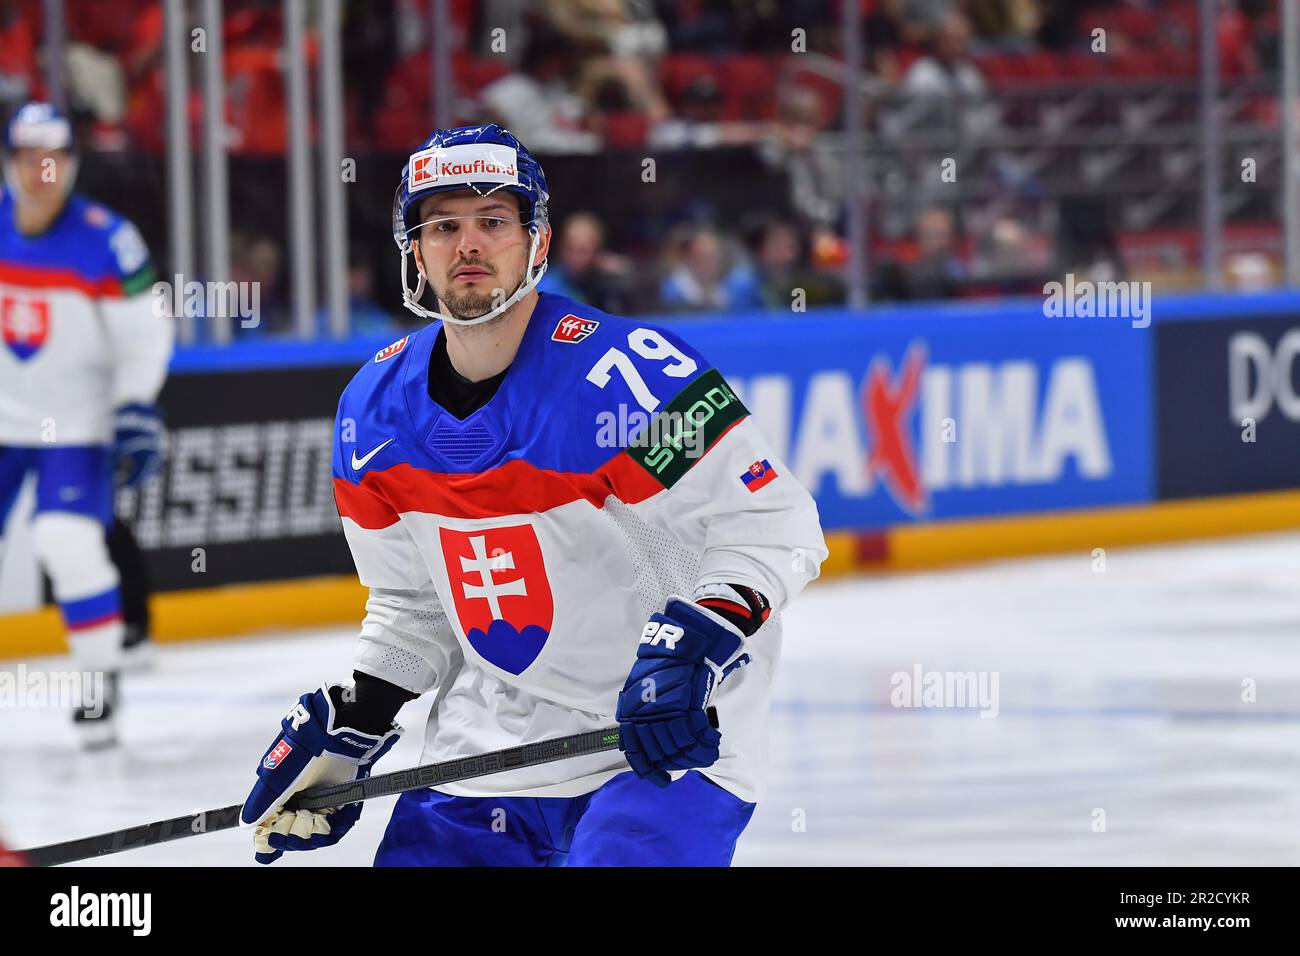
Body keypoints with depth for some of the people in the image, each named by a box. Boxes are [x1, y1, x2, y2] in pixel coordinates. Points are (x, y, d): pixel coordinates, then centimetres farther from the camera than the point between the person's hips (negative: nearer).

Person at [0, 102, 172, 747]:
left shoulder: (106, 241, -14)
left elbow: (144, 333, -7)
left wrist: (136, 410, -14)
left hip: (76, 421, -4)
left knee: (70, 542, -19)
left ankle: (100, 678, -5)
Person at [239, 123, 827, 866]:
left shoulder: (622, 373, -20)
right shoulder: (378, 409, 1)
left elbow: (777, 527, -19)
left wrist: (692, 646, -32)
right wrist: (351, 728, 4)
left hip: (668, 741, -6)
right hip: (490, 742, 6)